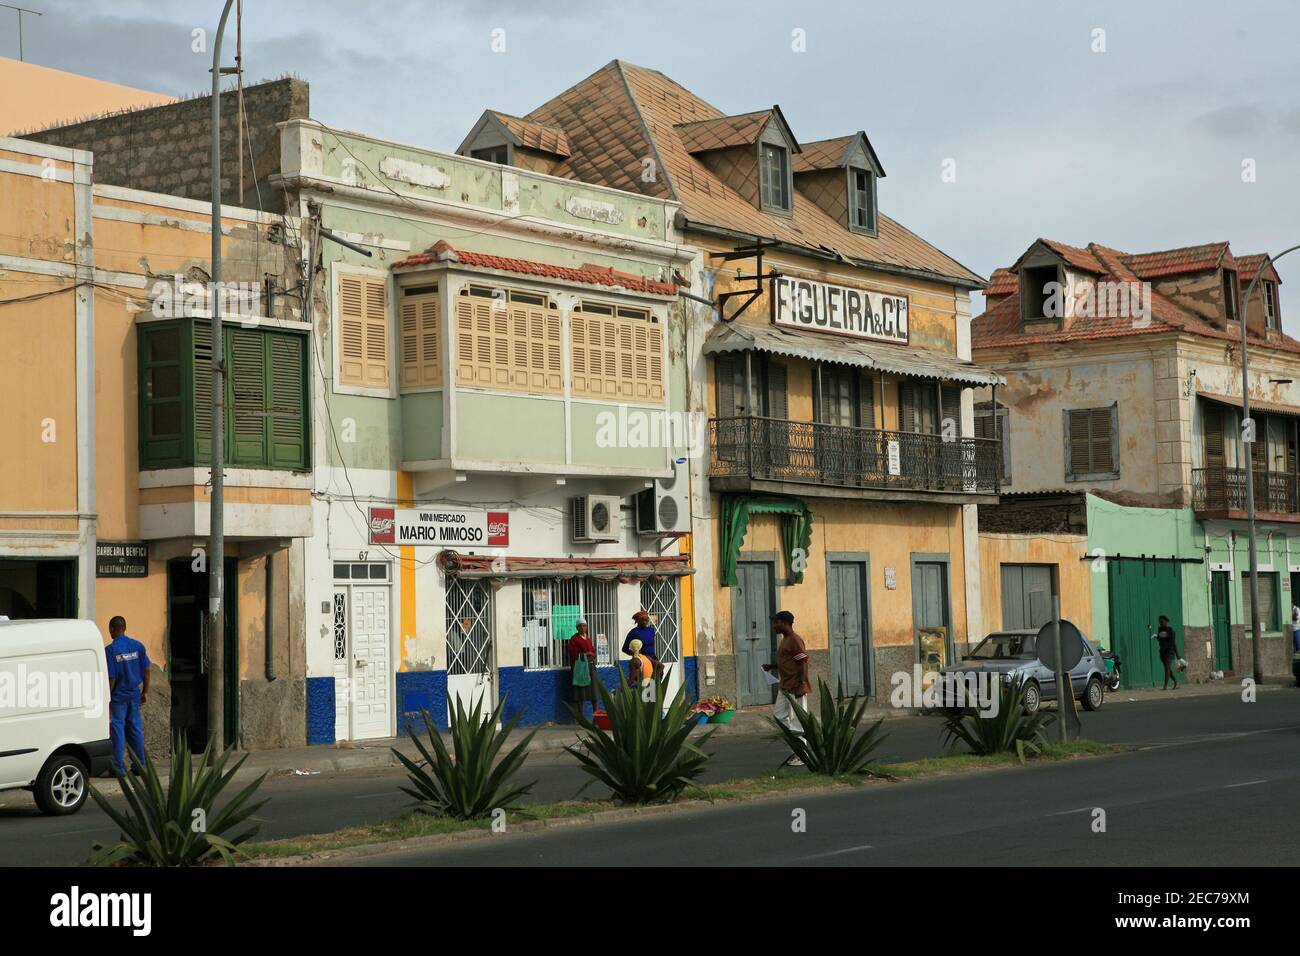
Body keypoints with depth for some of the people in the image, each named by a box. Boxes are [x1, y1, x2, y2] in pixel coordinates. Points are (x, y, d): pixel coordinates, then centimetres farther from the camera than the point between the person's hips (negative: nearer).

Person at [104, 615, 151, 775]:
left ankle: (119, 767, 1)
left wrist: (107, 697, -5)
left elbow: (111, 678, -14)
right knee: (135, 729, 12)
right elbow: (146, 670, 4)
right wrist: (145, 691, 13)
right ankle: (140, 766, 15)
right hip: (134, 694, 5)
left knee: (117, 729, 1)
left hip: (118, 696, -5)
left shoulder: (110, 650, -13)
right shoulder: (138, 646, 2)